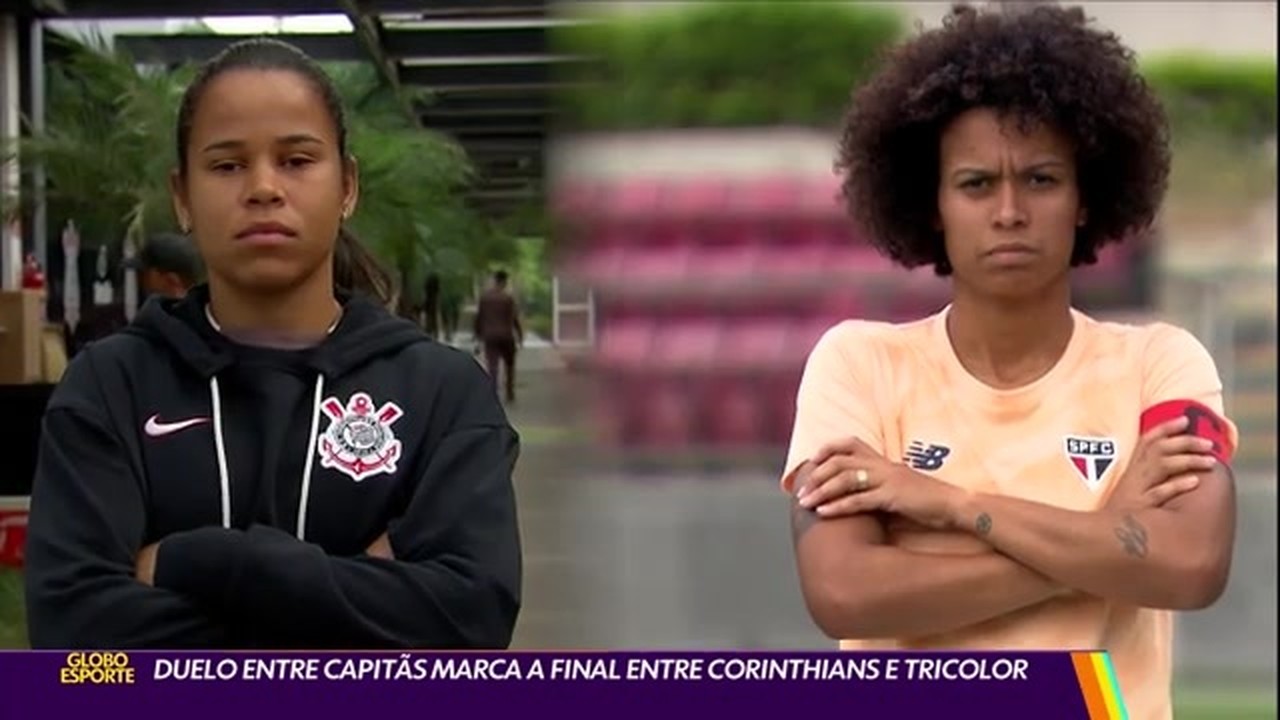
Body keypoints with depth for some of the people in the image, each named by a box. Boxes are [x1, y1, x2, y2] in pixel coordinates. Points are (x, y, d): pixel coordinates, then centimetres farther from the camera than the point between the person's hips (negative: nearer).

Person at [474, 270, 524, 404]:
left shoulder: (484, 296, 0)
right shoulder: (508, 296, -9)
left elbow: (479, 317, 3)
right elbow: (515, 318, -8)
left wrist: (479, 336, 12)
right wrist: (520, 335, 2)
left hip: (489, 337, 2)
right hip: (506, 336, -2)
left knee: (492, 366, 2)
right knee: (509, 365, 16)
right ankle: (510, 394, 18)